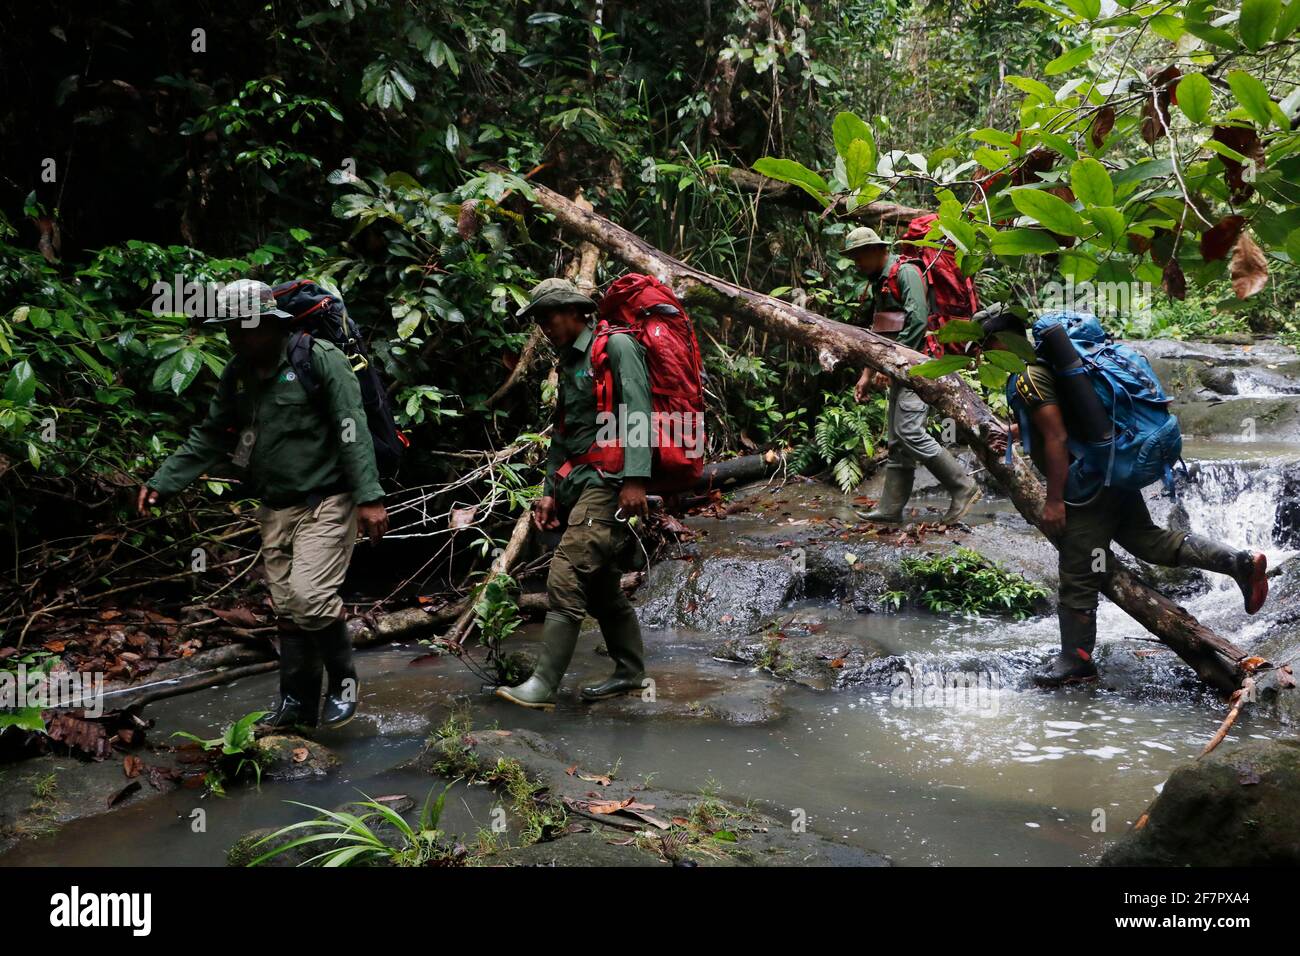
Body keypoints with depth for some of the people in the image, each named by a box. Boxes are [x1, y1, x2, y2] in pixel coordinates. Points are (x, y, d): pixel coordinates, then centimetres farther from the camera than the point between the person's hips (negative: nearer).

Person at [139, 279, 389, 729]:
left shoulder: (320, 360, -13)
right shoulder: (238, 375, 7)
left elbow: (352, 430, -16)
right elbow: (208, 438, 14)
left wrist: (369, 497, -22)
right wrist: (161, 483, 6)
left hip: (326, 502, -7)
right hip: (276, 509, 7)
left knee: (311, 596, -18)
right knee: (287, 608, 9)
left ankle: (344, 681, 5)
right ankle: (298, 701, 20)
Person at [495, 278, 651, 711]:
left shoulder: (617, 346, -6)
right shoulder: (569, 363, 22)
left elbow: (637, 412, -16)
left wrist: (635, 478, -23)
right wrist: (550, 490, 14)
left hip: (608, 481, -9)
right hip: (577, 483, 9)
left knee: (566, 577, -16)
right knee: (602, 585, 11)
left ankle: (543, 685, -16)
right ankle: (630, 671, 21)